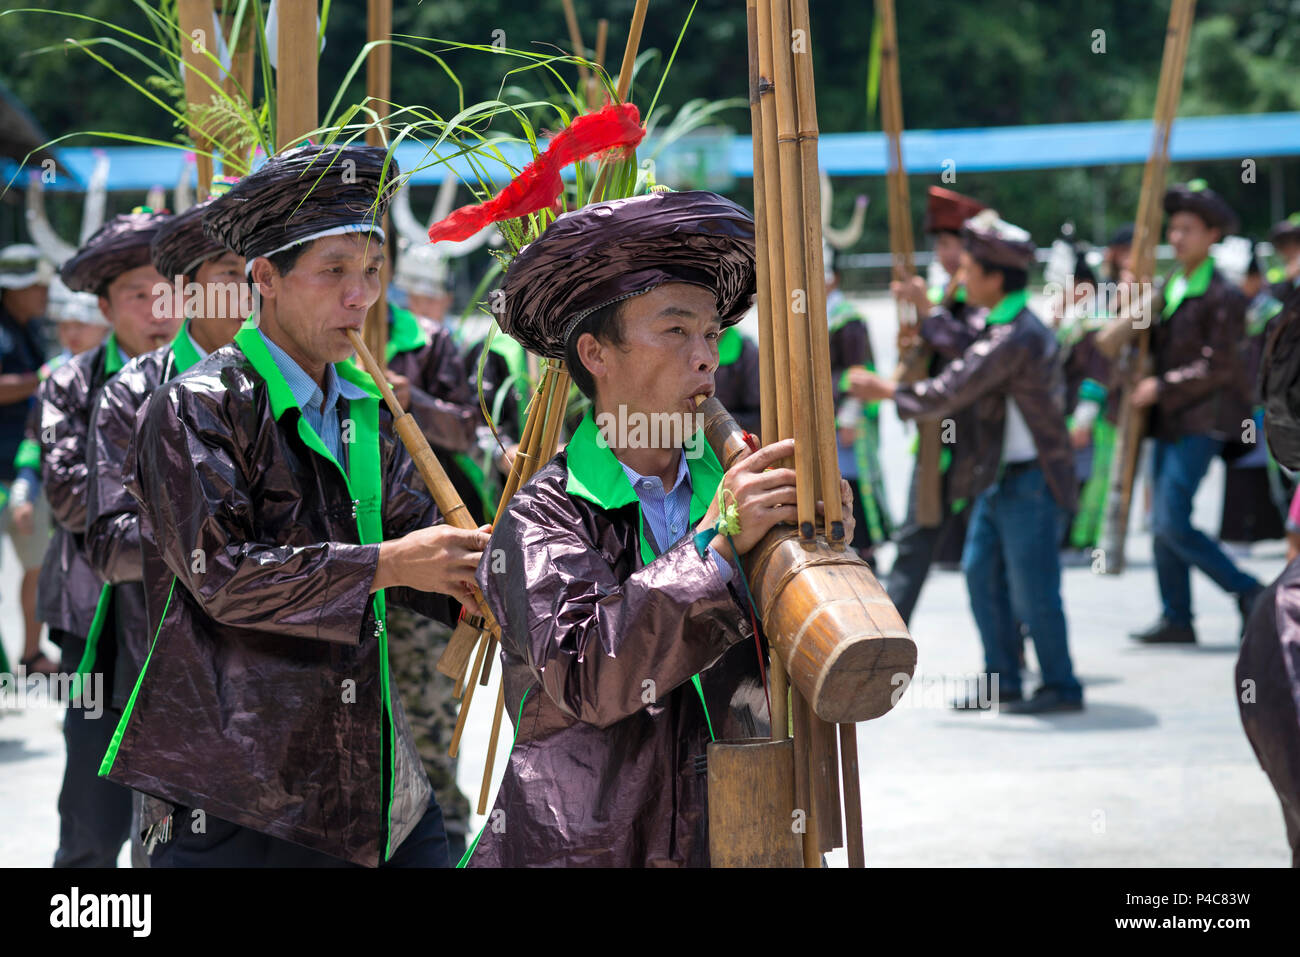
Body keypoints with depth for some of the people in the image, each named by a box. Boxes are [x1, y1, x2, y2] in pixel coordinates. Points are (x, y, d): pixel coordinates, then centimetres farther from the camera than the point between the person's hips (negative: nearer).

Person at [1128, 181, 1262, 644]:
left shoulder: (1223, 296, -11)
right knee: (1163, 523, 8)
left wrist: (1161, 388, -16)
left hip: (1202, 422, -9)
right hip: (1171, 421, 9)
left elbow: (1217, 367, -17)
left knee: (1173, 522, -15)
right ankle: (1176, 619, 14)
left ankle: (1248, 591, -2)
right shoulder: (1172, 287, 15)